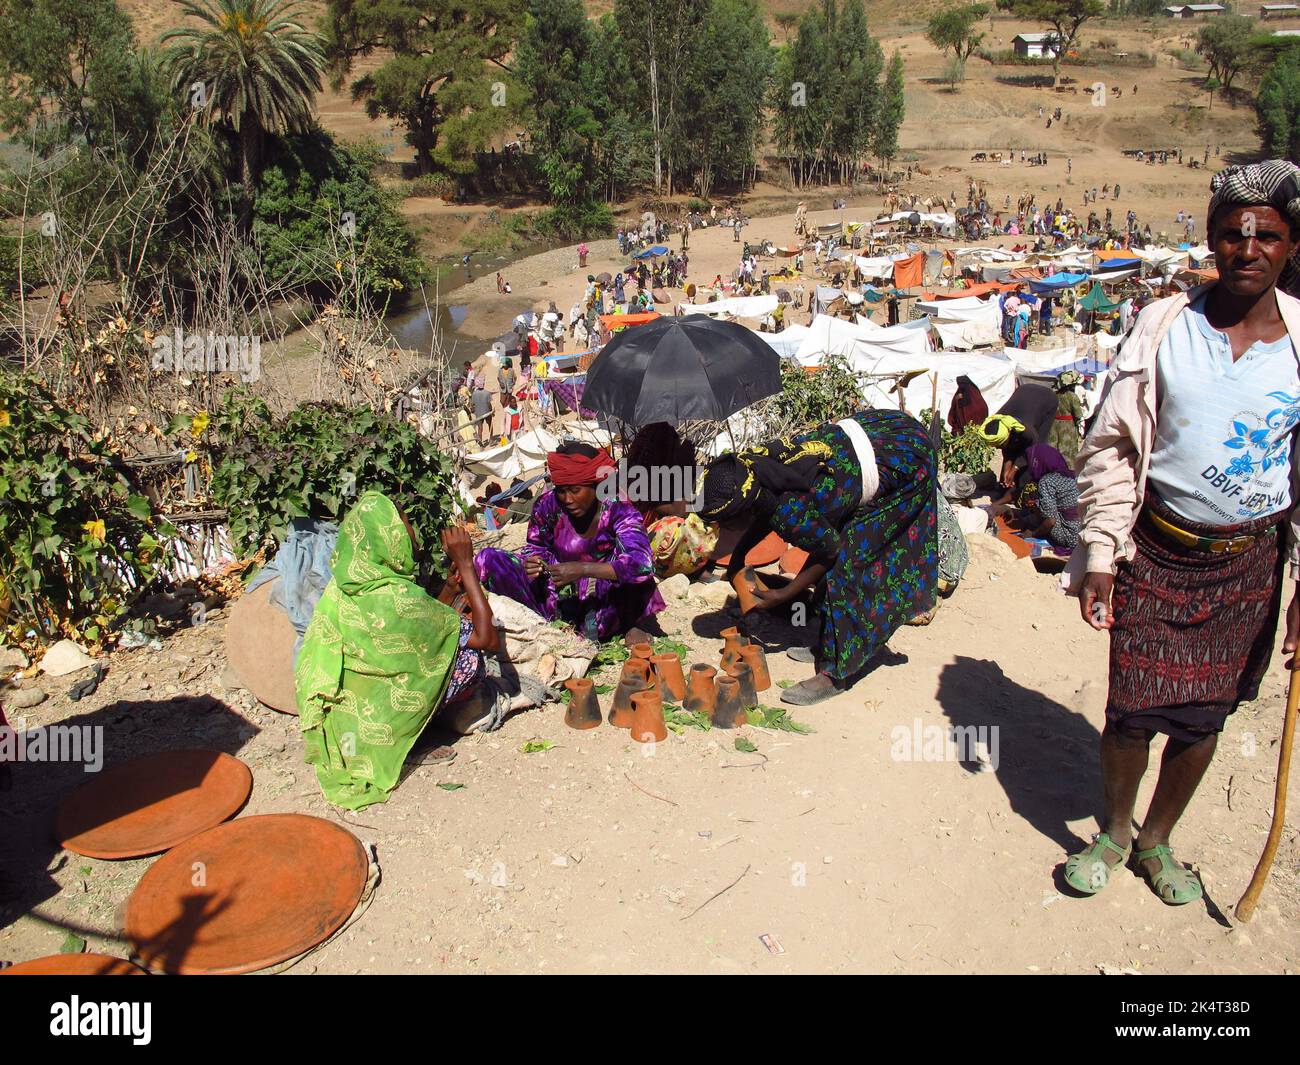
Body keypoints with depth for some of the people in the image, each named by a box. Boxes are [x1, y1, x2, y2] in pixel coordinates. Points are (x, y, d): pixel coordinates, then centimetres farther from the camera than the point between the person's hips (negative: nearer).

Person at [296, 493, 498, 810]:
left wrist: (454, 580, 6)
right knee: (470, 659, -7)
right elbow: (487, 637, -23)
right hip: (372, 723, -7)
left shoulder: (345, 586, -5)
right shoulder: (397, 598, -30)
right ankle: (410, 738, 5)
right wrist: (466, 564, -20)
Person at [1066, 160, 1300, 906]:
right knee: (1133, 710, 3)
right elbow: (1111, 444, -2)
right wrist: (1100, 553, -6)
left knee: (1206, 716, 12)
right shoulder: (1166, 325, -4)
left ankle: (1158, 840, 36)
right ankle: (1114, 834, 30)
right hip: (1158, 549, -1)